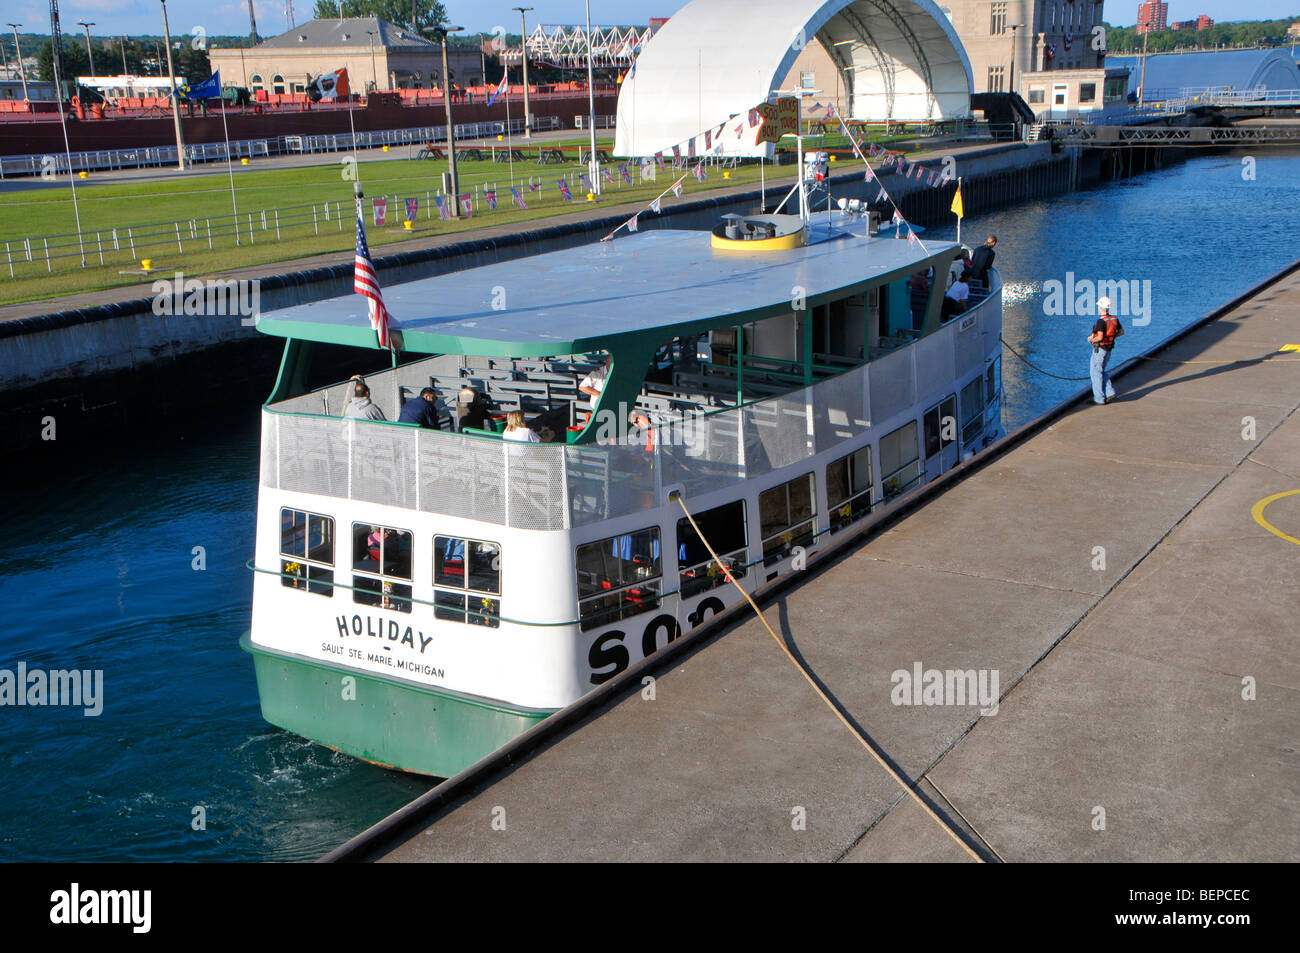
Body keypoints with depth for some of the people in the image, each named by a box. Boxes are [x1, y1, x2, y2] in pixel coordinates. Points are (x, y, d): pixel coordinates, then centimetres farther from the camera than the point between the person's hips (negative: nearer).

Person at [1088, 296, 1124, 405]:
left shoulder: (1101, 321, -23)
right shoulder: (1114, 319, 2)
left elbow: (1099, 337, -28)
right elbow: (1121, 332, 12)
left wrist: (1091, 339, -10)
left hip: (1099, 350, -8)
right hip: (1109, 350, 8)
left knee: (1096, 373, 4)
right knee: (1100, 371, 22)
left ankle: (1099, 398, 8)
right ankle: (1110, 392, 12)